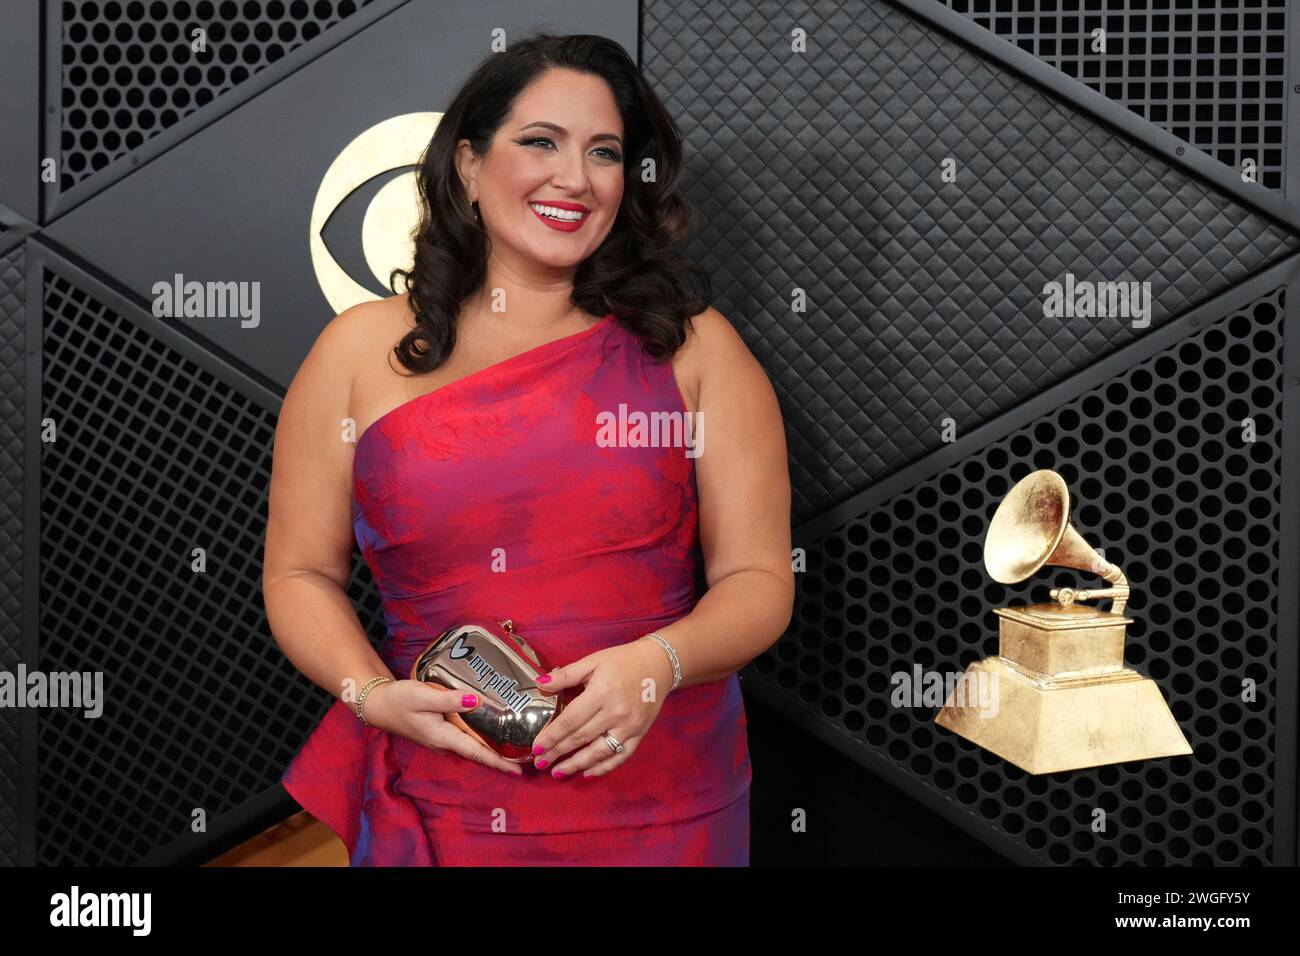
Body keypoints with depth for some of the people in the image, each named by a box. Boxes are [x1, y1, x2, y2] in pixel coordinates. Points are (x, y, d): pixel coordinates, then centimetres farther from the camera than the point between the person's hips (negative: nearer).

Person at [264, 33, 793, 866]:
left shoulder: (692, 347, 0)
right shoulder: (361, 352, 1)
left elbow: (759, 579, -1)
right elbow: (301, 574, 6)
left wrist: (660, 663, -20)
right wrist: (372, 695, -11)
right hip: (436, 810, 0)